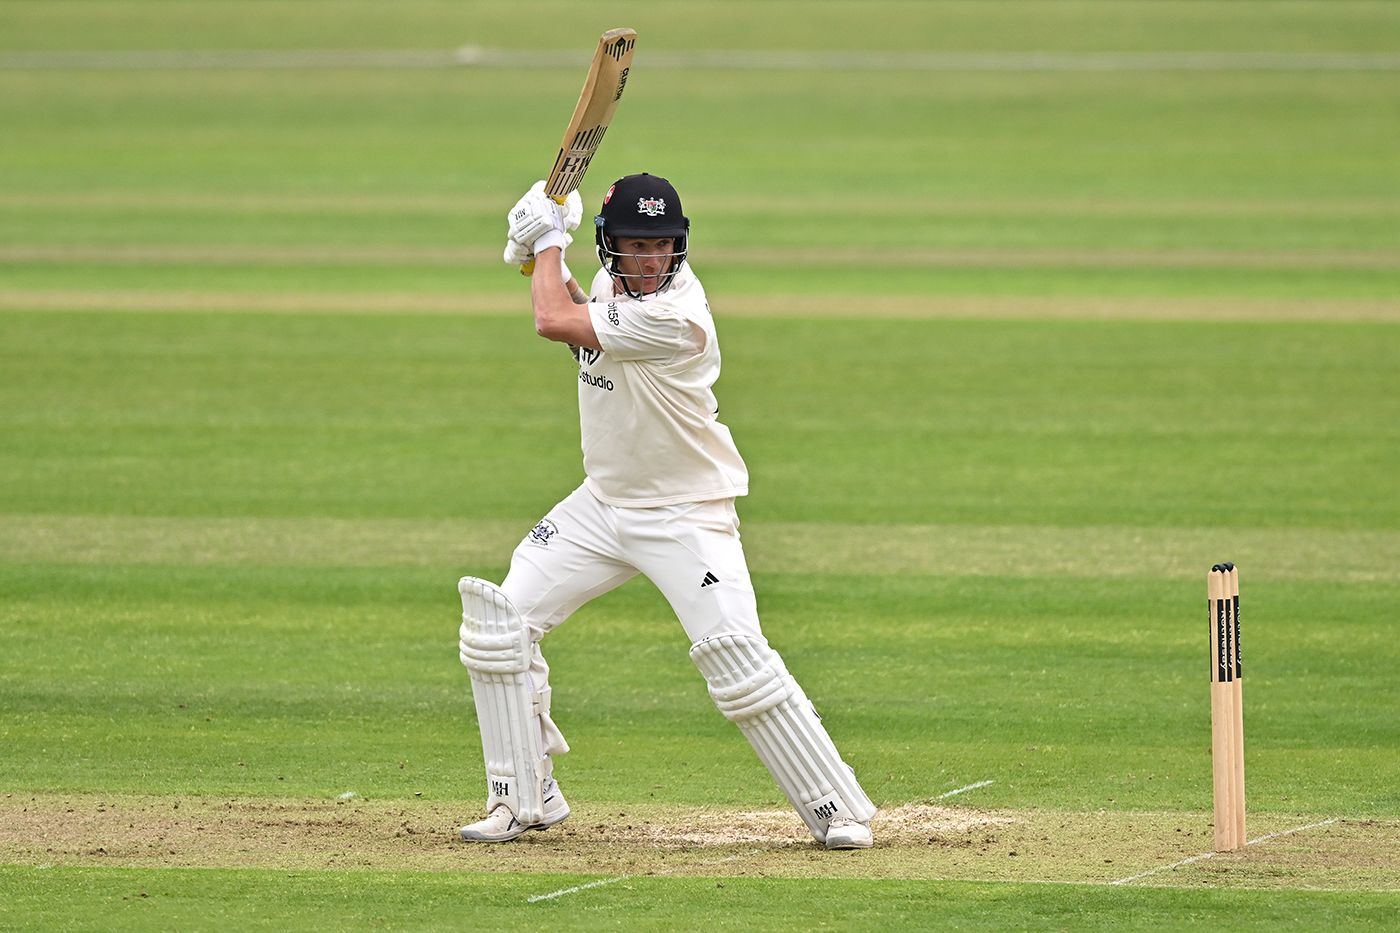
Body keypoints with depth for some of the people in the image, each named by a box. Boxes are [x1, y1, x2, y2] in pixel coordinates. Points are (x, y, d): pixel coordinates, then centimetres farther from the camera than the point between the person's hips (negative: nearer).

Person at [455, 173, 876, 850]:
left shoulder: (674, 316, -27)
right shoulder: (613, 280, -1)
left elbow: (554, 322, -26)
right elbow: (580, 314, 22)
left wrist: (549, 241, -9)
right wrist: (545, 256, 4)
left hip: (687, 515, -8)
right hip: (603, 504, 8)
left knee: (737, 657, -20)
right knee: (498, 623, 0)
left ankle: (838, 810, -8)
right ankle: (525, 798, 11)